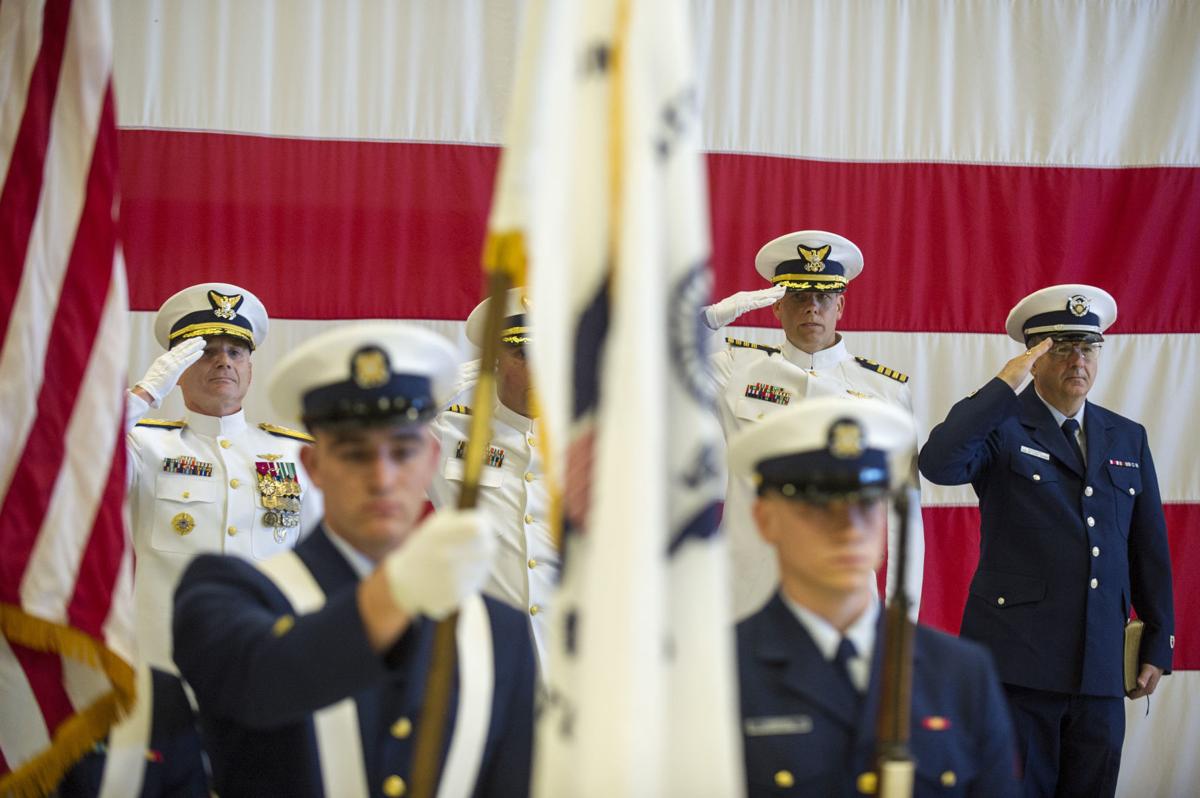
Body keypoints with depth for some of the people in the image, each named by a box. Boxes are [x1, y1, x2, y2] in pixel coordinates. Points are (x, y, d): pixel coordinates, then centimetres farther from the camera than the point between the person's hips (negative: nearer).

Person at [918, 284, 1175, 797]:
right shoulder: (1001, 428, -1)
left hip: (1103, 668, 5)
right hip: (1019, 662, -4)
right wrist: (1006, 384, -19)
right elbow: (938, 464, -23)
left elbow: (1150, 548, 16)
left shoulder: (1127, 439, 14)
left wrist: (1158, 645, 13)